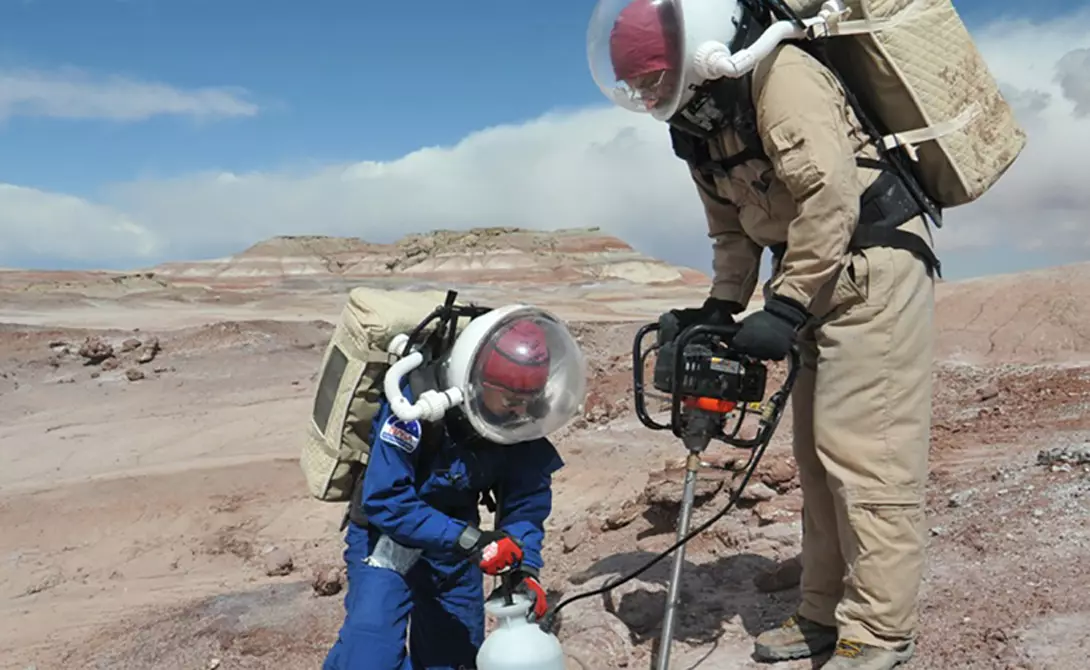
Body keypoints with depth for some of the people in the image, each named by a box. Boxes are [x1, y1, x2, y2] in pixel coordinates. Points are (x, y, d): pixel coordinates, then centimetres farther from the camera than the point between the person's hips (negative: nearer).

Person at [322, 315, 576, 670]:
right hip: (388, 538, -5)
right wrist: (469, 540, -36)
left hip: (455, 542, 5)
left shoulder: (522, 422, -15)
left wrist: (525, 569, -23)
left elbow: (525, 506, -6)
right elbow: (384, 500, -32)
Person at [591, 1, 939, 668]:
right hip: (823, 281, 9)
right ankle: (826, 614, 21)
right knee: (819, 453, 11)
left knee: (864, 452, -9)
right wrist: (721, 307, 2)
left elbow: (831, 197, -25)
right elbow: (733, 227, 14)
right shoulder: (698, 118, 10)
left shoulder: (778, 72, -17)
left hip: (874, 266, -9)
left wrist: (782, 308, -23)